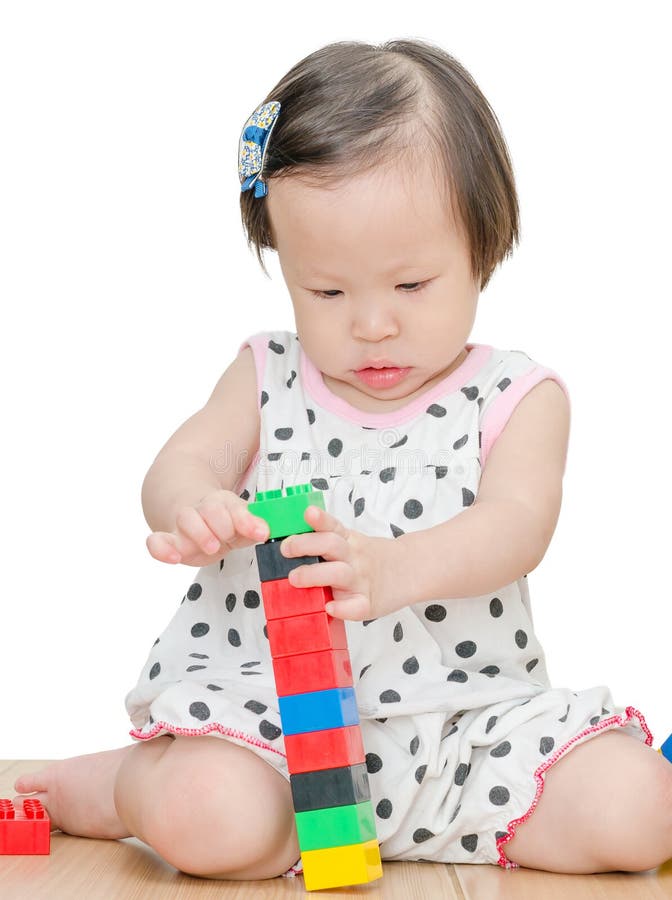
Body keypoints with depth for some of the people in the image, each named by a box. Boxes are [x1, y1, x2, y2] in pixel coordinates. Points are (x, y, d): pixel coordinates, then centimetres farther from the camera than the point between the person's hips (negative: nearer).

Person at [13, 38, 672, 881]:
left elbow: (515, 525, -14)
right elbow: (182, 461, 1)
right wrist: (190, 508, -27)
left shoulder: (516, 397, 1)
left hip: (468, 708, 1)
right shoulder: (268, 378, 9)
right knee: (207, 821, -29)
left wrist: (394, 570, -36)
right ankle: (135, 781, 6)